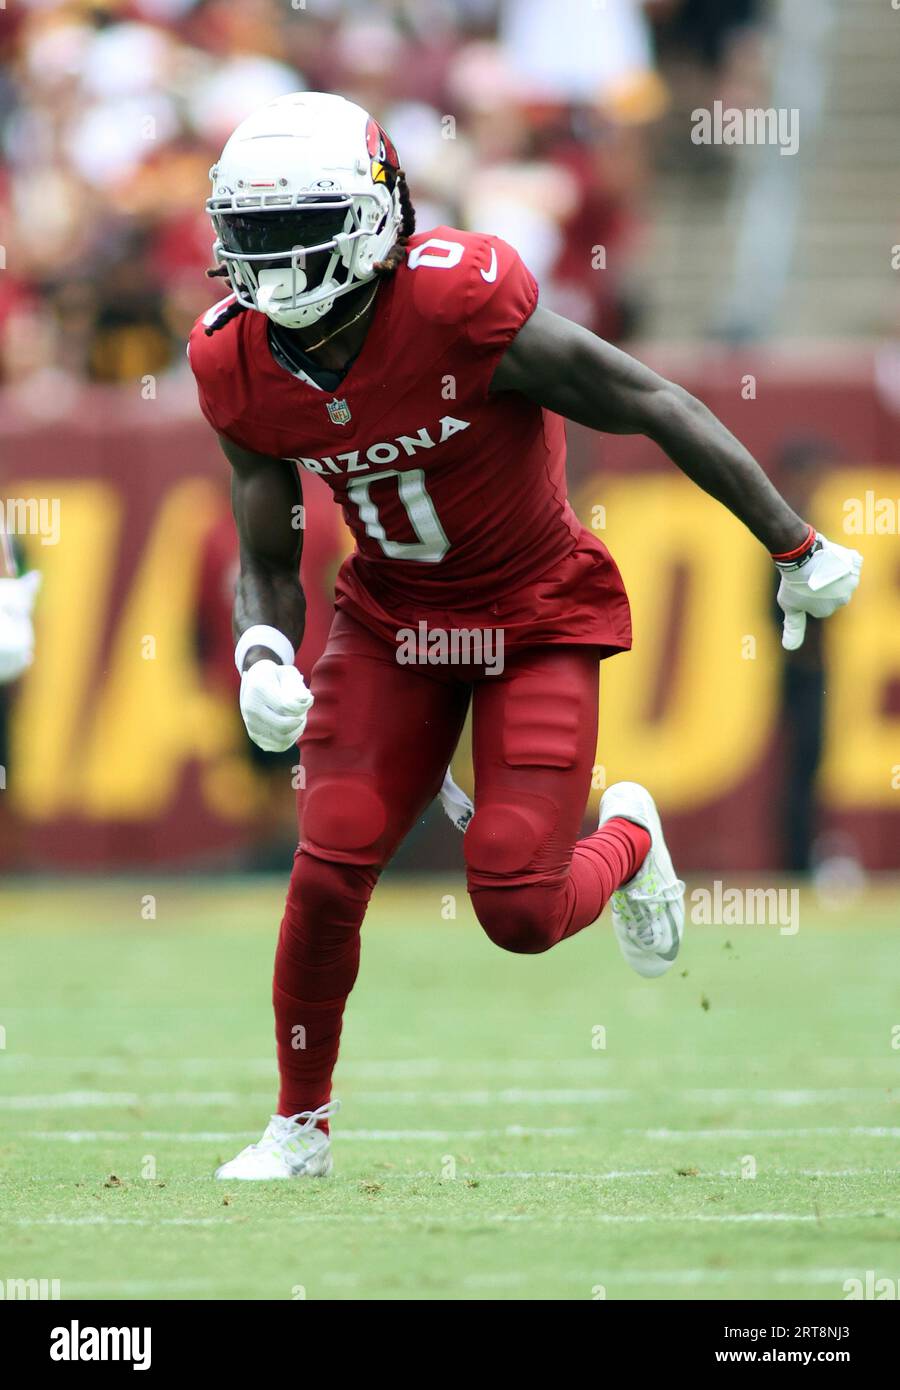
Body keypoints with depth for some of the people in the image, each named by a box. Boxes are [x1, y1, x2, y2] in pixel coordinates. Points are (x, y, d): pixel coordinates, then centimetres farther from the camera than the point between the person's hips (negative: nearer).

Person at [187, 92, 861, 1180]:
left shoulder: (466, 306, -29)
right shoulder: (238, 367, -12)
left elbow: (660, 412, -19)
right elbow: (267, 563, 2)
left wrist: (796, 551, -11)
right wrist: (263, 656, -22)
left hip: (538, 615, -4)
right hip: (391, 618, 4)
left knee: (520, 911, -11)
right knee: (329, 872, -10)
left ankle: (625, 839, 26)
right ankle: (301, 1124, 12)